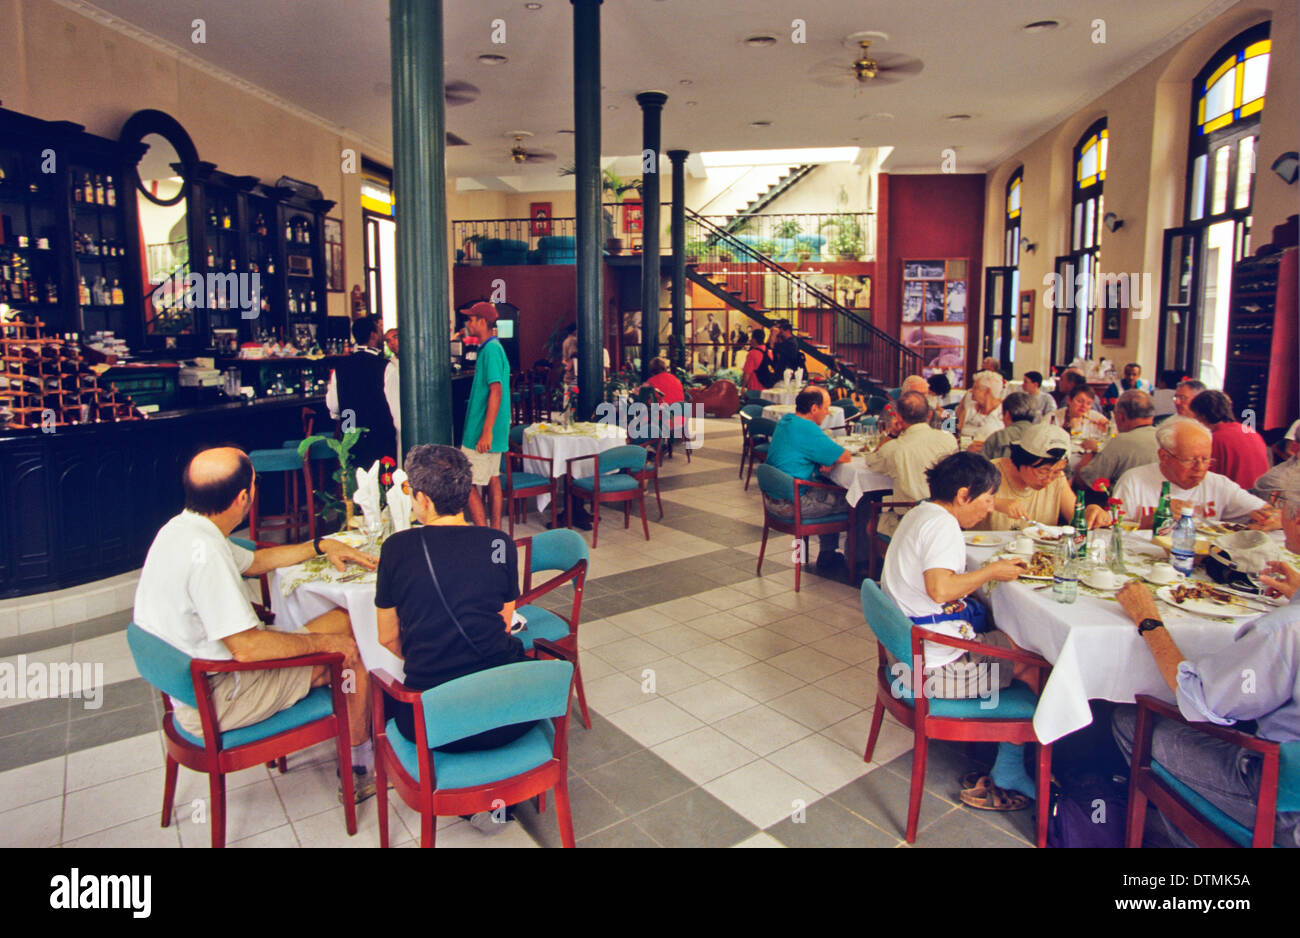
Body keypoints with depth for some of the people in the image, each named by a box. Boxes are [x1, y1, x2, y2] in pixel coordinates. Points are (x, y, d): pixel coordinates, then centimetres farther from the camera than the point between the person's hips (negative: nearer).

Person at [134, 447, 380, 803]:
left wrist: (321, 545, 15)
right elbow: (247, 647, -30)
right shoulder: (205, 554, -30)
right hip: (215, 703, -10)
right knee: (351, 656, -3)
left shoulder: (181, 529, 3)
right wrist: (322, 642, -18)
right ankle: (358, 771, 14)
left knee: (342, 622, 11)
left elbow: (254, 561, 19)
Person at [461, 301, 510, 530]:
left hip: (481, 432, -10)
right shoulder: (492, 348, 15)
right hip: (490, 430, 10)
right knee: (492, 478, 13)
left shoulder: (491, 350, -16)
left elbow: (496, 392, -23)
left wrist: (486, 432, -25)